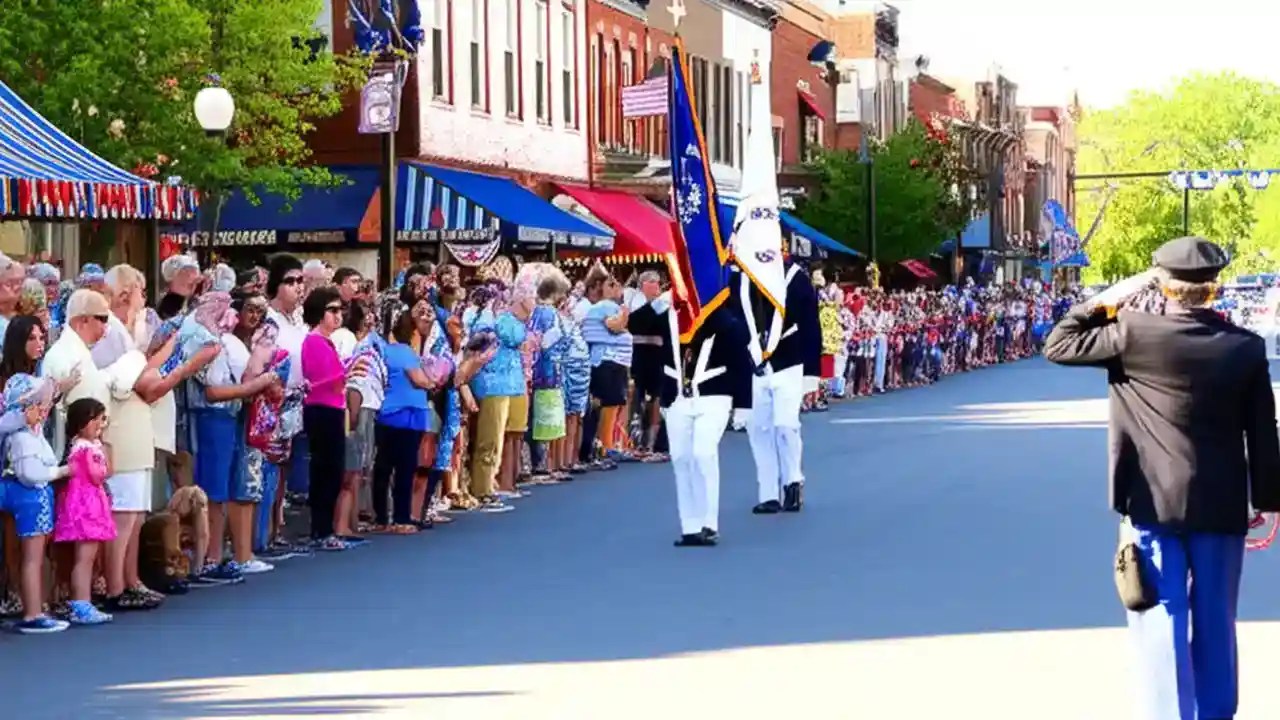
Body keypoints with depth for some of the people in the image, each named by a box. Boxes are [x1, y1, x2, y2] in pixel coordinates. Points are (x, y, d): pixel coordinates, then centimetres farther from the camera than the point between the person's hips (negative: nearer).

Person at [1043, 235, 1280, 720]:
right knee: (1214, 626, 14)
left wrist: (1105, 301, 4)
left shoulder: (1135, 333, -11)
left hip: (1154, 504, -2)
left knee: (1163, 627, 0)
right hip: (1222, 508, 3)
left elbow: (1057, 345, -1)